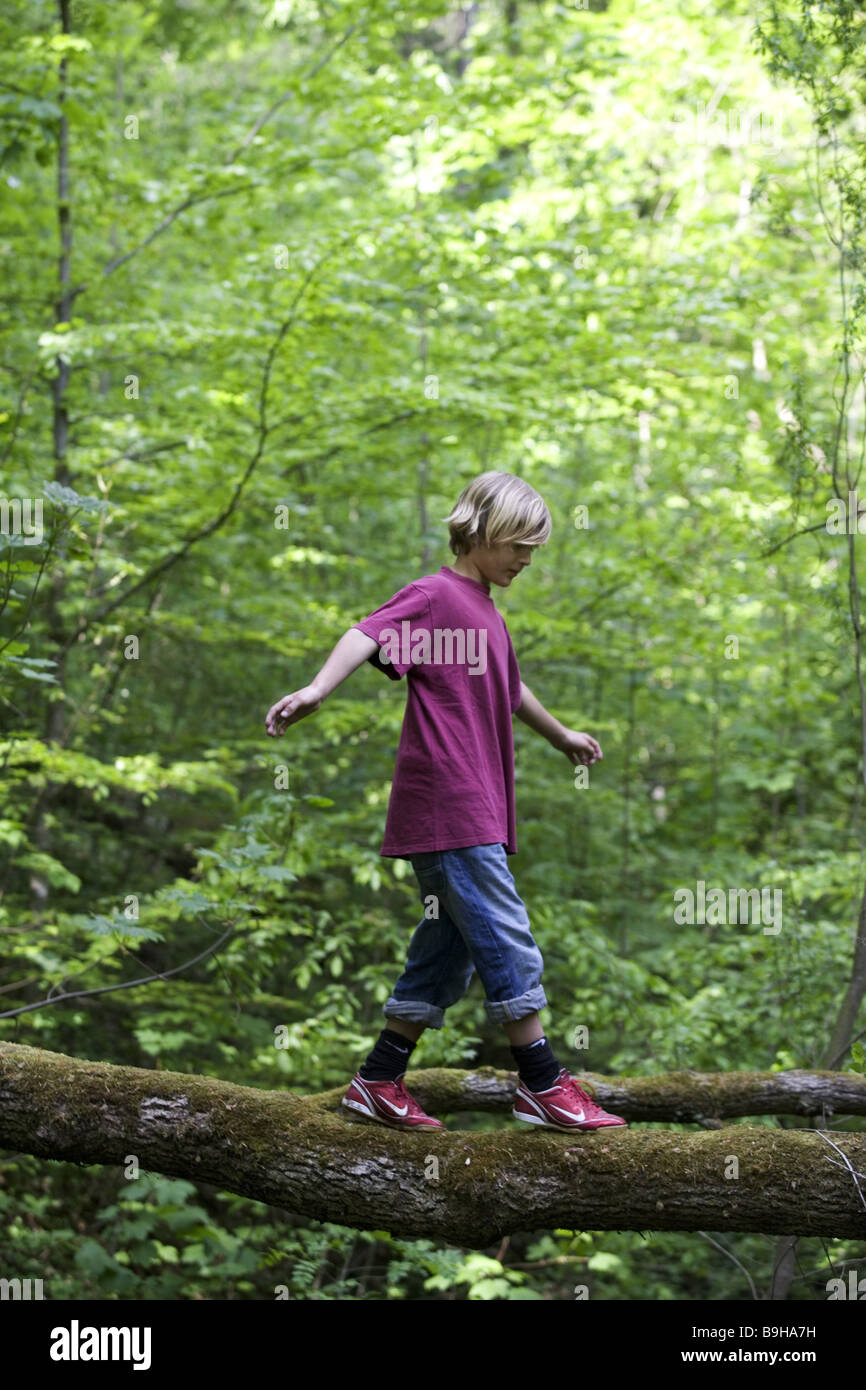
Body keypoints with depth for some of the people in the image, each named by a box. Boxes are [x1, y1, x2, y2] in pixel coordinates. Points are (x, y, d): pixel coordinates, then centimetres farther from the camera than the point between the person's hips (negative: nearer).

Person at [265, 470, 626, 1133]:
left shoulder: (488, 614, 21)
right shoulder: (435, 595, -7)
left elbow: (510, 689, 39)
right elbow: (369, 635, -24)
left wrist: (562, 735, 54)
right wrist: (318, 689, -43)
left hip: (476, 815, 10)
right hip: (448, 810, -10)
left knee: (448, 954, 10)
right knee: (509, 942, -7)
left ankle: (380, 1082, 15)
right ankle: (543, 1085, 0)